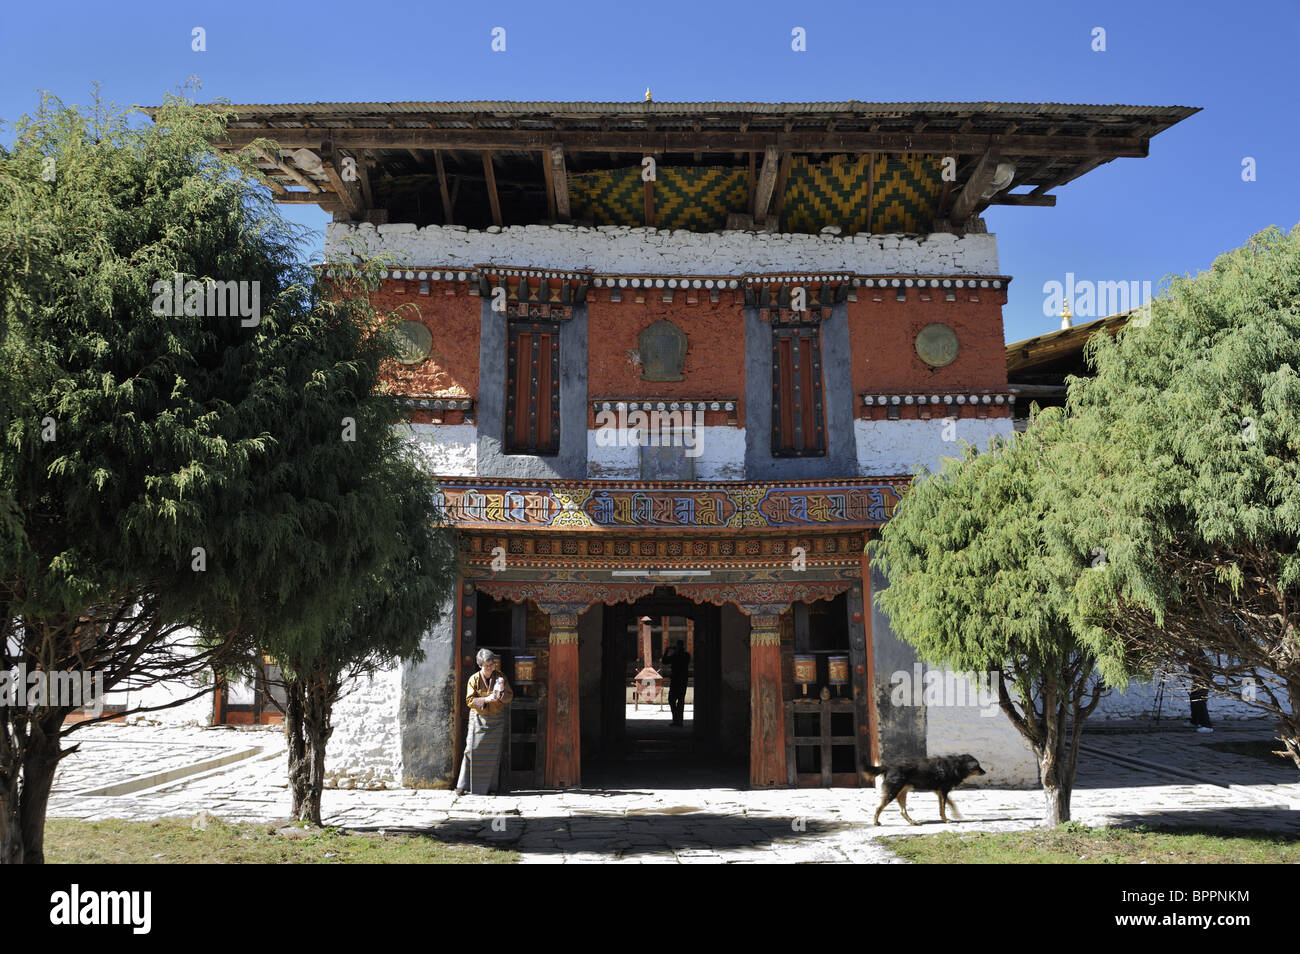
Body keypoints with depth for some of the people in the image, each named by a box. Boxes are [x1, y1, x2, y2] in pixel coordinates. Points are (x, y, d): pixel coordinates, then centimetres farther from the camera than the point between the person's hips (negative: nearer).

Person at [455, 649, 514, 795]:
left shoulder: (500, 677, -1)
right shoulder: (474, 679, -5)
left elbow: (510, 697, 0)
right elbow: (469, 701, -9)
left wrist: (502, 691, -21)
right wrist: (485, 699, -24)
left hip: (496, 720, 2)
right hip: (478, 719, -2)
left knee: (493, 753, 4)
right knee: (472, 750, -6)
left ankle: (491, 786, 13)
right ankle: (463, 785, 2)